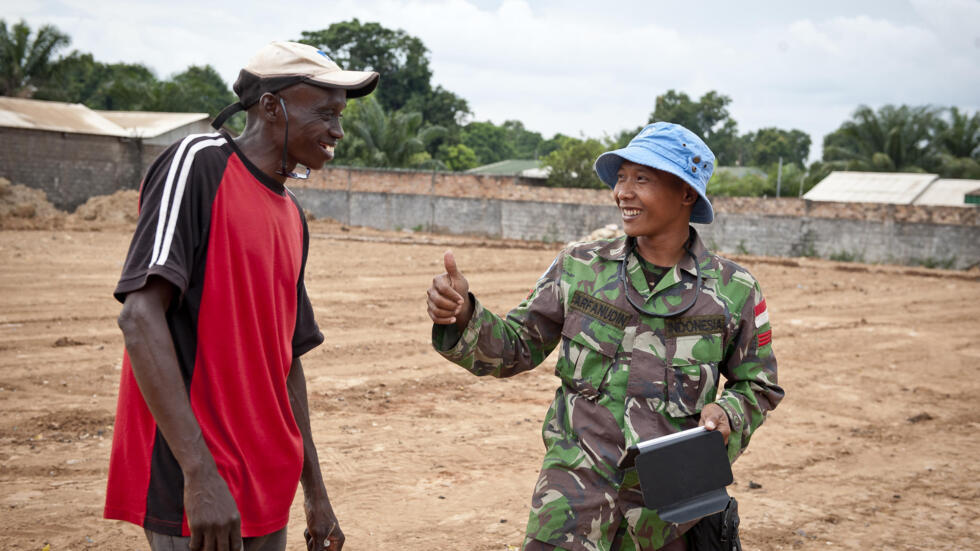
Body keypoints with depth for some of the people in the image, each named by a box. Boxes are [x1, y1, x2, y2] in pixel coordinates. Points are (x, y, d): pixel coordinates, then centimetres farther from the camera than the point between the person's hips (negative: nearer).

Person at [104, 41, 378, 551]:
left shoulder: (292, 217, 15)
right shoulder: (200, 163, -8)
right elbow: (140, 316, -19)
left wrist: (316, 494, 19)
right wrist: (200, 472, -26)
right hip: (192, 490, -8)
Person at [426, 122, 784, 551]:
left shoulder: (733, 291, -1)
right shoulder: (579, 268, 1)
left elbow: (759, 386, 11)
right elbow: (514, 347, 5)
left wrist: (727, 415, -11)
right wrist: (461, 317, -13)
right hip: (577, 487, 0)